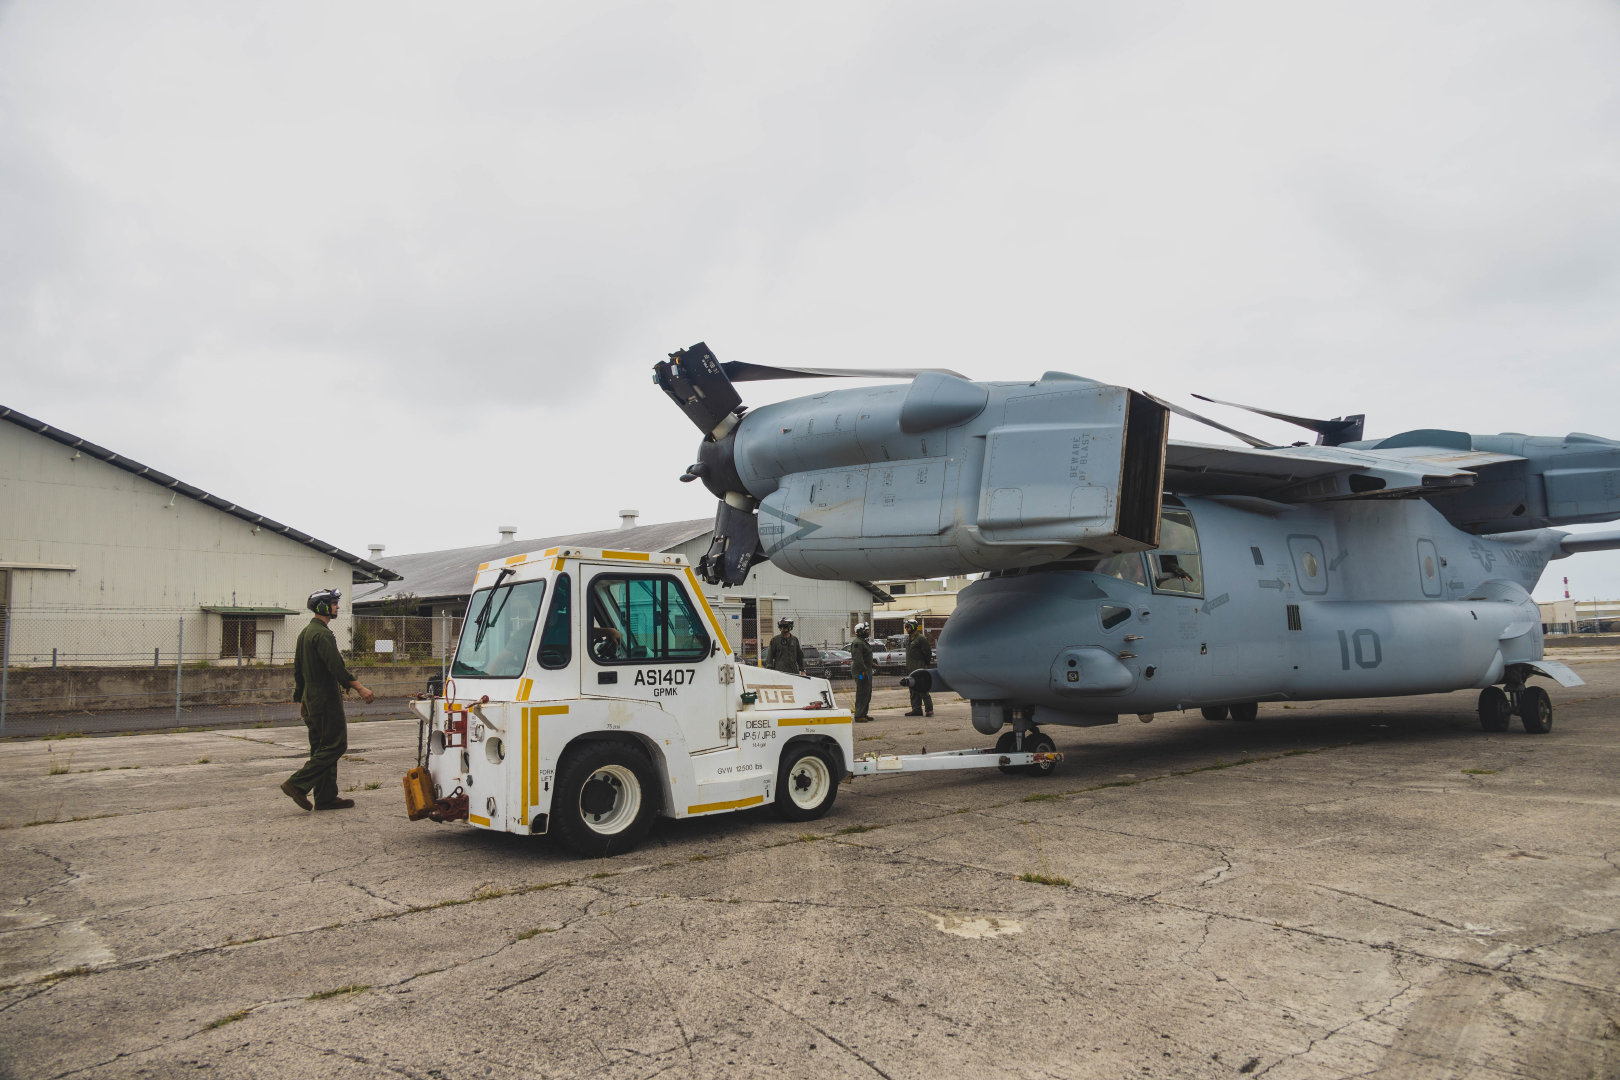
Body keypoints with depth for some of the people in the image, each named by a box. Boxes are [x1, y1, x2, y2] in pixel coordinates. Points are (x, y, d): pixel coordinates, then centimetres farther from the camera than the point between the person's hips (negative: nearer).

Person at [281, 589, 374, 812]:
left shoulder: (305, 632, 17)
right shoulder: (322, 634, -15)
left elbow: (298, 670, 22)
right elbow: (336, 667, -24)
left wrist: (301, 699, 26)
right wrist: (360, 688, -25)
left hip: (311, 699, 10)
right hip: (326, 699, -10)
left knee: (322, 747, 10)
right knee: (335, 745, -7)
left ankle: (326, 797, 12)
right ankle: (297, 784, -10)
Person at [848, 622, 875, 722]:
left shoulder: (863, 642, 18)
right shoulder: (857, 643, -17)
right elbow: (858, 659, -24)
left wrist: (872, 665, 25)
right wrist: (864, 670, -27)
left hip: (866, 671, 11)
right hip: (861, 672, -11)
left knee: (867, 693, 15)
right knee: (862, 694, -10)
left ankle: (864, 714, 21)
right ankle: (859, 716, -9)